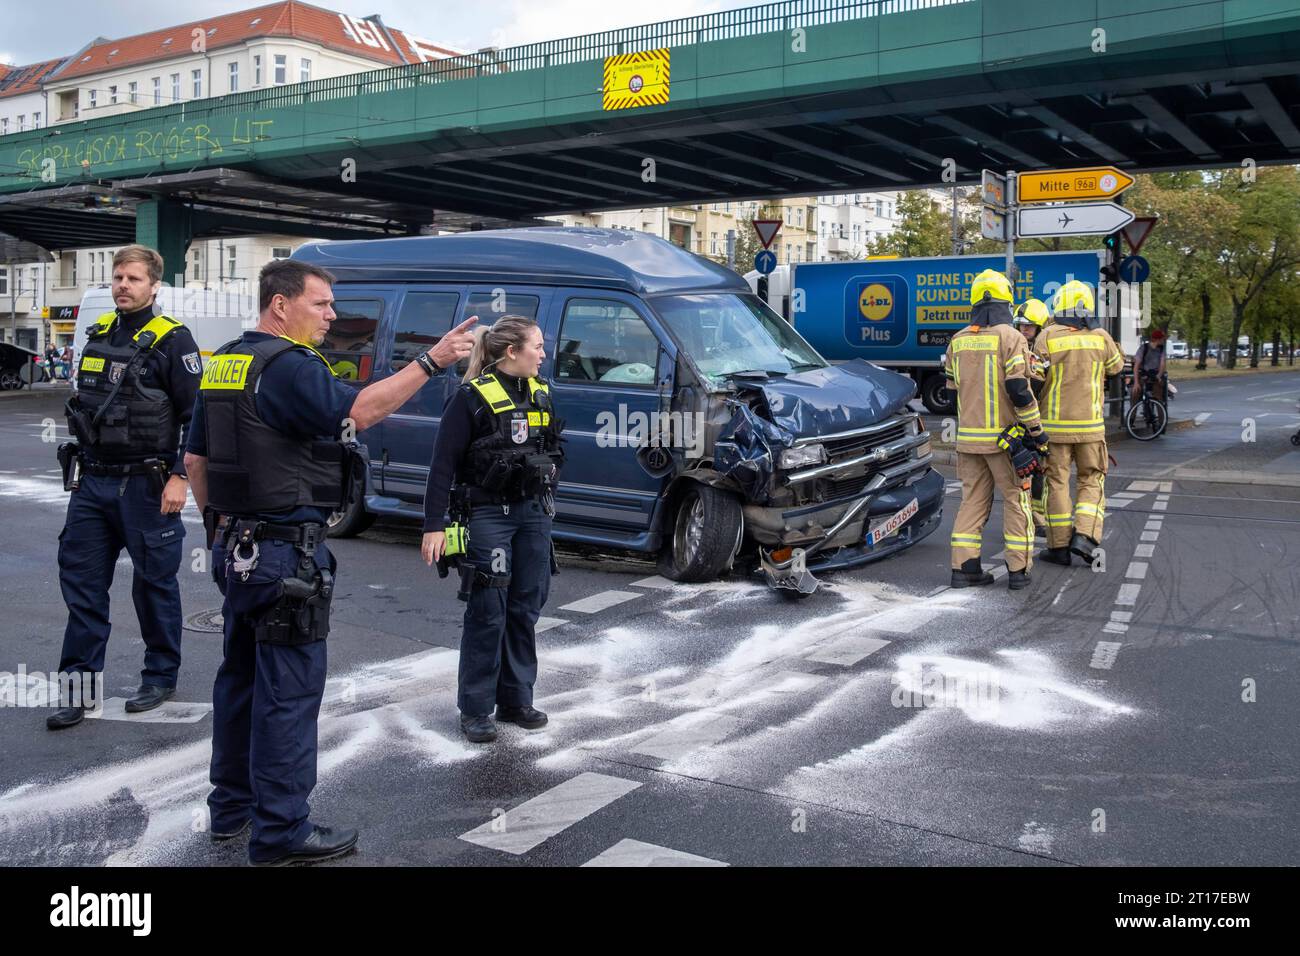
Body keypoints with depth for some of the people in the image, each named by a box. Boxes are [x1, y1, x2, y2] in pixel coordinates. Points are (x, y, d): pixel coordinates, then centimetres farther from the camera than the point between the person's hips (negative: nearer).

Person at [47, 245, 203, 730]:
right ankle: (79, 684, 14)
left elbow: (196, 415, -12)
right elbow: (83, 404, 21)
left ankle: (161, 675, 20)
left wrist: (179, 477, -17)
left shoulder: (173, 340, -8)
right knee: (81, 581, 6)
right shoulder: (99, 333, 12)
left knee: (154, 582, 5)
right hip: (92, 482, 6)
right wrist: (79, 465, 19)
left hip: (145, 485, -6)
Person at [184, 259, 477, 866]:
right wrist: (432, 362, -27)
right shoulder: (288, 365, -16)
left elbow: (195, 459, 17)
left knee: (241, 677, 18)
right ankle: (281, 832, 5)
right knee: (288, 690, -2)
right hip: (286, 553, -10)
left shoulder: (223, 364, 13)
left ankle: (231, 807, 31)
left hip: (236, 546, 10)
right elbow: (359, 411, -29)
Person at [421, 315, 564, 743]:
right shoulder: (472, 398, -11)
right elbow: (443, 464, -11)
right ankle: (475, 709, 10)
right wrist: (434, 525, -14)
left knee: (525, 610, 10)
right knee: (488, 613, -2)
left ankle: (516, 700, 23)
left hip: (533, 514, 6)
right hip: (488, 515, -6)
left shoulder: (539, 394, 9)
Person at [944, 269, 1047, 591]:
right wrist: (1036, 429, -8)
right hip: (1004, 437, -5)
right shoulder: (1010, 337, -10)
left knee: (973, 501, 10)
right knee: (1016, 501, 6)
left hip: (968, 437, 5)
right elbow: (1019, 389, -16)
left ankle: (964, 568, 7)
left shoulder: (958, 341, 8)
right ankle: (1018, 570, 7)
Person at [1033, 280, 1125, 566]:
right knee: (1091, 480, 13)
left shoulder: (1047, 338, -10)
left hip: (1055, 425, -1)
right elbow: (1116, 367, 17)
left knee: (1057, 482, 6)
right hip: (1090, 424, 2)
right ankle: (1085, 536, -2)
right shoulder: (1101, 338, -2)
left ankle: (1059, 546, 9)